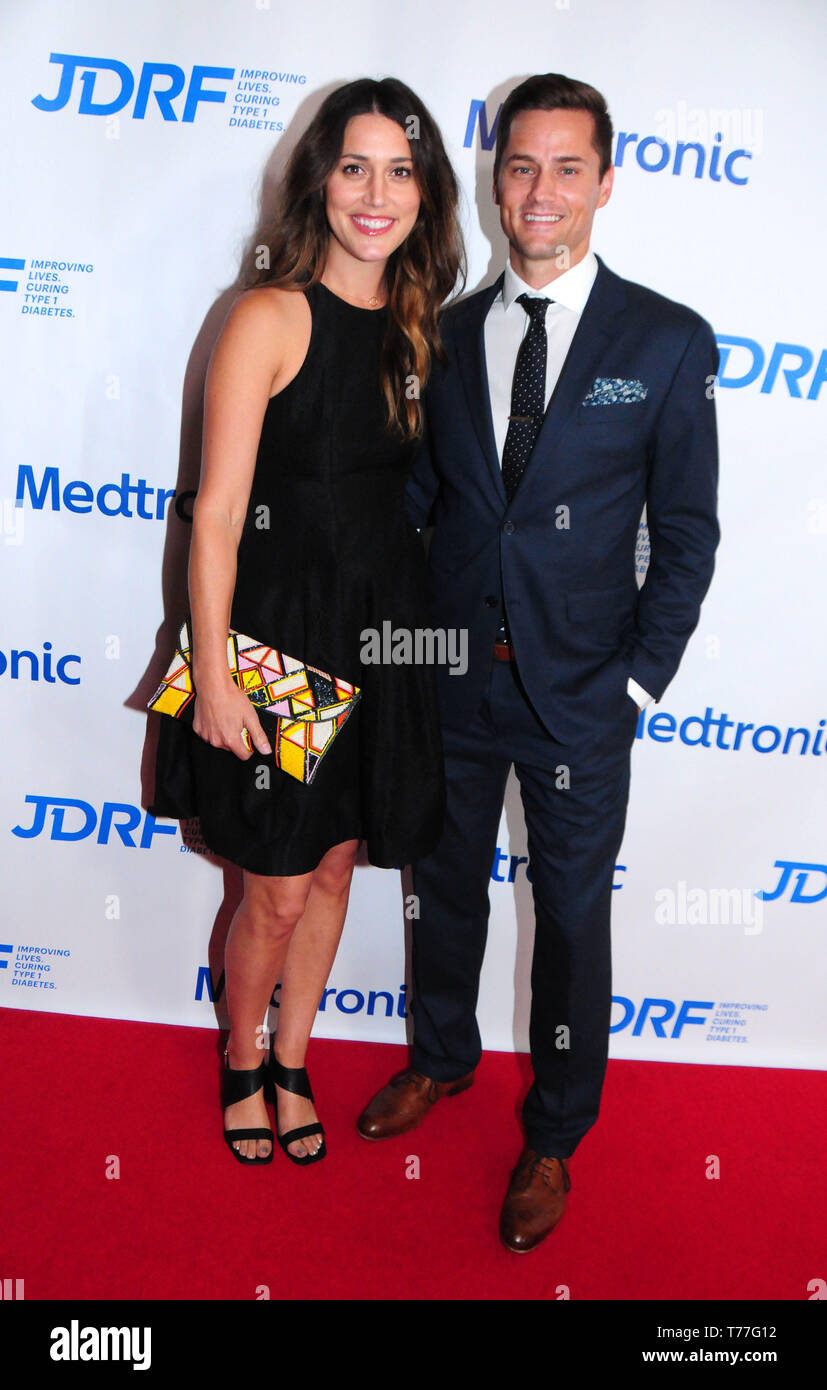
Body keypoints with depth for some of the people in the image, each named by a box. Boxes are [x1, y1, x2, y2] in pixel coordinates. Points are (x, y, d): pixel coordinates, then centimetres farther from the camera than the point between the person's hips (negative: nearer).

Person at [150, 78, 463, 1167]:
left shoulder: (414, 323, 8)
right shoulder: (271, 318, -12)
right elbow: (218, 512, -14)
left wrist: (423, 623, 7)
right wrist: (213, 675, -16)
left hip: (383, 637, 6)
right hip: (280, 633, -6)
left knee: (334, 871, 17)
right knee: (277, 895, 7)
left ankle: (293, 1064, 40)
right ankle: (242, 1061, 37)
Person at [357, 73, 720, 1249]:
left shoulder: (668, 342, -5)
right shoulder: (447, 334, 4)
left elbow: (687, 533, -4)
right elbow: (416, 497, 8)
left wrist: (637, 681, -8)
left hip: (579, 690, -3)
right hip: (453, 675, 3)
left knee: (572, 915, 11)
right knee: (447, 885, 20)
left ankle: (555, 1134, 33)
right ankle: (442, 1057, 46)